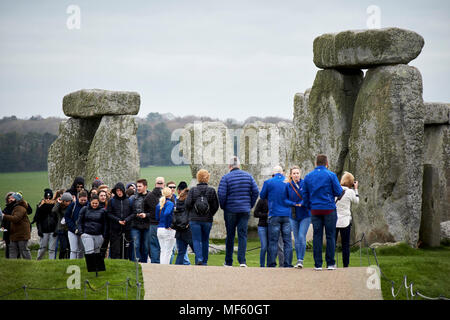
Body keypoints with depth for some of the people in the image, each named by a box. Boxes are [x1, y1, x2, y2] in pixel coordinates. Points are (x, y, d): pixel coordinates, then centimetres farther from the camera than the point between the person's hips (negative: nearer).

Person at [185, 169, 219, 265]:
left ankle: (199, 258, -19)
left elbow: (187, 203, -8)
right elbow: (216, 206, 1)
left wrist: (191, 213, 10)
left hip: (194, 219, -2)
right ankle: (204, 261, 15)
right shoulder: (212, 191, 1)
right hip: (207, 220, 2)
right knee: (205, 240, 12)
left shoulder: (193, 190, -2)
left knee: (196, 240, 0)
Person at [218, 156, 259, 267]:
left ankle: (228, 261, 14)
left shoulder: (226, 177, -6)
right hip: (245, 210, 2)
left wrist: (223, 207, 4)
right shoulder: (248, 176, 4)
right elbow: (256, 192, 2)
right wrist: (250, 205, 11)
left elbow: (221, 194, -12)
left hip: (230, 210, -1)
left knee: (230, 235, 8)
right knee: (242, 235, 1)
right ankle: (242, 260, -10)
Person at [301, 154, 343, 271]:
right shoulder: (331, 175, -4)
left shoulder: (308, 176, 7)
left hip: (315, 210, 3)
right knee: (330, 236, 2)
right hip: (329, 209, -3)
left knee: (317, 237, 4)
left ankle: (318, 264, 2)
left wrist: (309, 207, 17)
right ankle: (330, 263, 1)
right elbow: (339, 192, -3)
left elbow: (304, 194, 9)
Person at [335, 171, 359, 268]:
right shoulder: (350, 192, -9)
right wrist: (356, 189, 16)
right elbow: (356, 201, 9)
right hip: (345, 222, -2)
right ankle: (345, 266, 3)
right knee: (345, 245, 4)